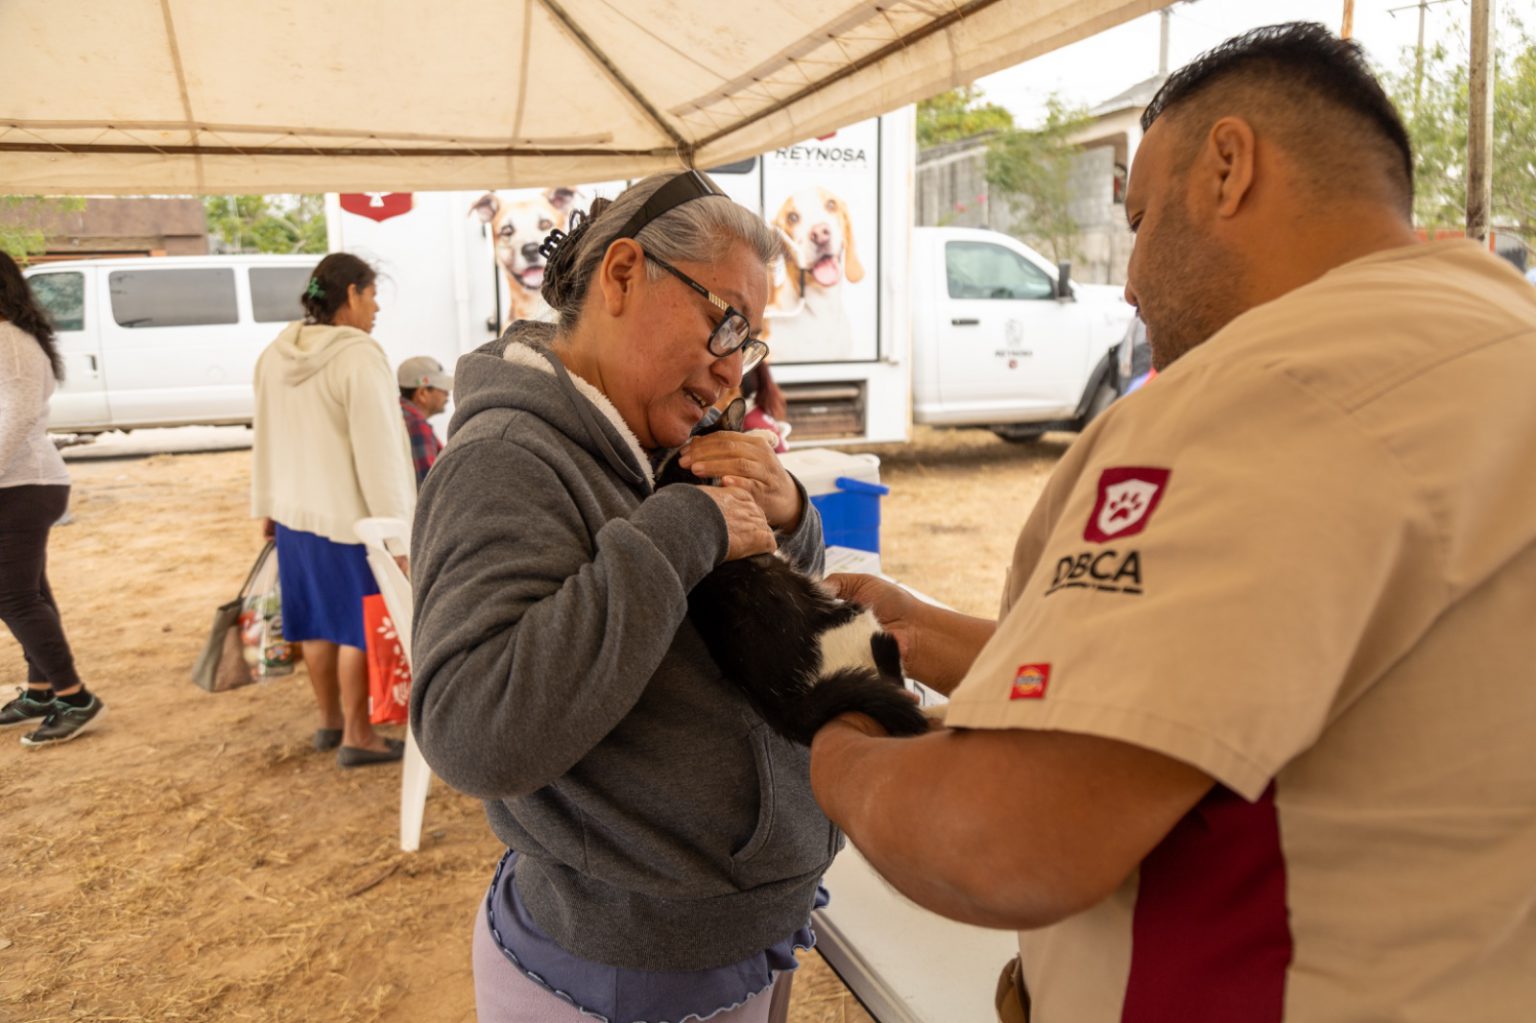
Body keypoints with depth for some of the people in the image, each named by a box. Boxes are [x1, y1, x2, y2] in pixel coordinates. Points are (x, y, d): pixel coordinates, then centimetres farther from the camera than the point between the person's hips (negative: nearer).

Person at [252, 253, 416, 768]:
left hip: (295, 511, 8)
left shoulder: (275, 356, 7)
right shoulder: (358, 357, -18)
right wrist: (398, 525, -18)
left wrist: (268, 504, 22)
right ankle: (357, 737, 11)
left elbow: (267, 439, 14)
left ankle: (330, 720, 30)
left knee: (317, 620, 17)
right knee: (360, 627, 3)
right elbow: (378, 450, -20)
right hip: (351, 514, -8)